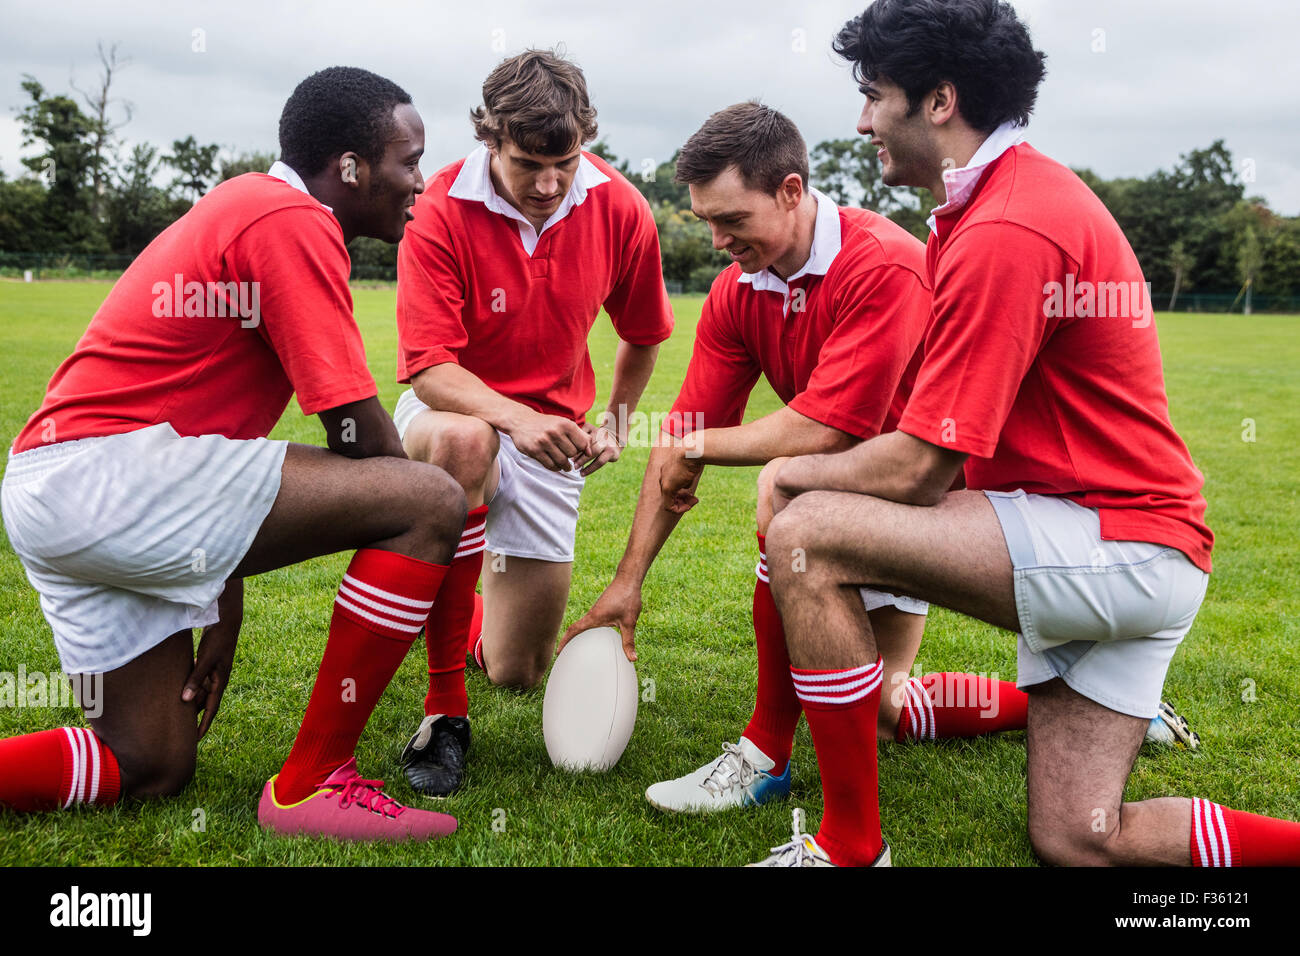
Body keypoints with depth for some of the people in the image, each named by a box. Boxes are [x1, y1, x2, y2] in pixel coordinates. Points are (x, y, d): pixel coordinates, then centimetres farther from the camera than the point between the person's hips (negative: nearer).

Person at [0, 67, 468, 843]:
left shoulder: (245, 209, 22)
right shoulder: (292, 220, -9)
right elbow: (360, 431, -14)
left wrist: (225, 608, 24)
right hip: (111, 467, -11)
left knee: (153, 768, 17)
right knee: (434, 500, -14)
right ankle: (311, 785, -7)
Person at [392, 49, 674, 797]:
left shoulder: (621, 211, -9)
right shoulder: (441, 211, -19)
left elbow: (643, 335, 9)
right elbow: (428, 366, -25)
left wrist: (616, 420, 7)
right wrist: (513, 418, -40)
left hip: (550, 434, 3)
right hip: (452, 408, -2)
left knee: (519, 673, 0)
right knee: (462, 442, -45)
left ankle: (475, 626, 42)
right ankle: (445, 706, -29)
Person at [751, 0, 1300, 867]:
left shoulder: (1005, 231, -19)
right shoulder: (1002, 199, 14)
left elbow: (916, 470, -21)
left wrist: (800, 473, -2)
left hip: (1122, 547, -10)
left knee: (806, 534, -20)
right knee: (1076, 842, 10)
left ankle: (852, 851, -11)